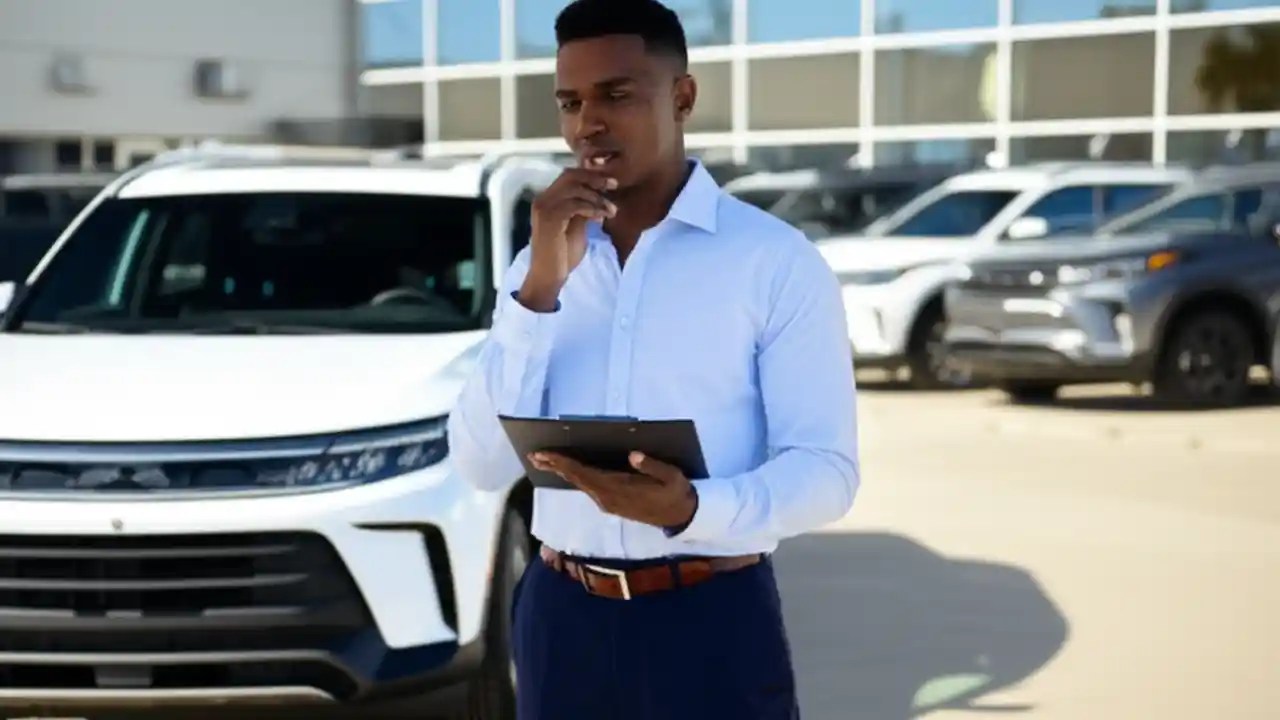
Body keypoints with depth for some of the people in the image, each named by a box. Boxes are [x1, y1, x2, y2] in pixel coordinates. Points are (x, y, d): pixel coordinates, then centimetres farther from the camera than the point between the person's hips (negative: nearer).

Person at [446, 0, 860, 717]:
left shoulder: (777, 258, -6)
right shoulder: (540, 263, 8)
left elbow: (827, 469, -9)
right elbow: (483, 465, -1)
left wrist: (691, 510, -27)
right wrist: (541, 286, -11)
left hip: (714, 623, -4)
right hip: (562, 619, 4)